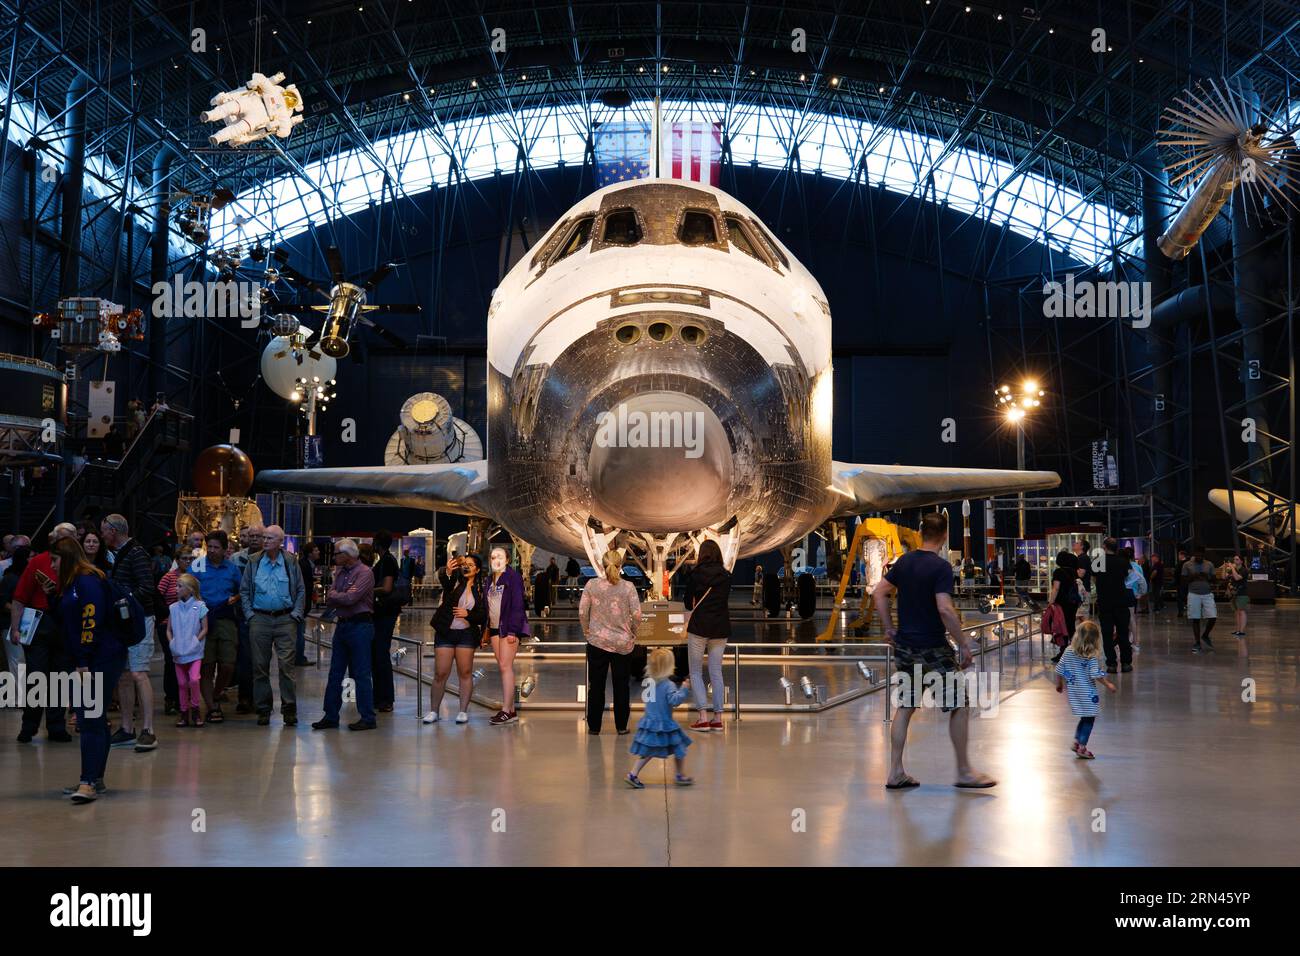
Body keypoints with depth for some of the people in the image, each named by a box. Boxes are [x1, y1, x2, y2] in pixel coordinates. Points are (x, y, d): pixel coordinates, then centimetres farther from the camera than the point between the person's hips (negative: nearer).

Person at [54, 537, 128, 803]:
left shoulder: (87, 580, -12)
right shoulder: (74, 583, 20)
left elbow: (92, 621, -21)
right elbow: (68, 620, 26)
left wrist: (84, 662, -22)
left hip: (101, 660, -10)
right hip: (88, 662, 10)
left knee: (91, 719, -13)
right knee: (94, 720, 13)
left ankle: (89, 782, -16)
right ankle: (95, 779, 19)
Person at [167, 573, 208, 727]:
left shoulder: (199, 606, -3)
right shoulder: (173, 608, 7)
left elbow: (204, 629, -1)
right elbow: (169, 630, 12)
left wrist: (195, 641, -11)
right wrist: (172, 643, -3)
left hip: (194, 651, -4)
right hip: (178, 653, 4)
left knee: (194, 679, -18)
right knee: (182, 683, 6)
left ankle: (195, 709, -1)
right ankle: (184, 713, 16)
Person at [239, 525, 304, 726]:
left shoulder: (291, 562, 5)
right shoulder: (254, 562, 6)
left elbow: (300, 591, 8)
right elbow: (244, 591, 10)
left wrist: (296, 614, -1)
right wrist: (249, 614, 2)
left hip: (285, 619, -1)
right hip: (260, 619, 2)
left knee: (286, 664, -8)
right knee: (260, 665, 4)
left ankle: (289, 709, -3)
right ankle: (263, 709, 12)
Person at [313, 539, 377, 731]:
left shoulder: (364, 573, -10)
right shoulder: (339, 572, 14)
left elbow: (350, 598, -21)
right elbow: (329, 600, 6)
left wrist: (334, 595, -4)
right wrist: (342, 596, -13)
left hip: (360, 626, -8)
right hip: (342, 625, 8)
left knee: (361, 674, -4)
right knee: (335, 673, 10)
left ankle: (367, 718, 3)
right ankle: (331, 716, 16)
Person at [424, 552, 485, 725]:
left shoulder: (479, 590, 7)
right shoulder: (455, 580, 1)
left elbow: (483, 617, 3)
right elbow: (442, 577, -25)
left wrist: (468, 614, -15)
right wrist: (447, 571, -47)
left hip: (466, 634, 2)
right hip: (445, 632, -2)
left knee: (465, 673, 2)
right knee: (440, 674, -1)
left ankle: (463, 711, 9)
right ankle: (433, 711, 7)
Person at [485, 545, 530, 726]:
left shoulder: (513, 577, -7)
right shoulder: (490, 579, 15)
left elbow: (517, 604, -13)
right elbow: (487, 605, 16)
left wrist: (513, 630, -19)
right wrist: (486, 629, 10)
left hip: (508, 627, -7)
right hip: (494, 628, 7)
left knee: (506, 666, -11)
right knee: (503, 668, 7)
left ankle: (507, 711, -11)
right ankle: (510, 710, 10)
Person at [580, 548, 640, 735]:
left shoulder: (592, 585, -5)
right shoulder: (628, 587, -8)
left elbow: (582, 612, -3)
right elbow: (636, 615, -10)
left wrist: (587, 632, 12)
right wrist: (632, 632, 8)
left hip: (597, 641, 1)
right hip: (623, 643, -1)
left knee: (596, 685, 10)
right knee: (621, 685, 11)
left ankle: (594, 727, 15)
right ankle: (621, 726, 15)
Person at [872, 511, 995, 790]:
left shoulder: (904, 561, 6)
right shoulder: (941, 567, -15)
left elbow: (878, 593, 10)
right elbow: (945, 609, -23)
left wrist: (889, 628, 15)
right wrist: (963, 644, -16)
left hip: (904, 646, 7)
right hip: (932, 649, -7)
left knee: (904, 707, 13)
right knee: (959, 706, 5)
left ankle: (896, 772, 14)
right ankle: (964, 772, 11)